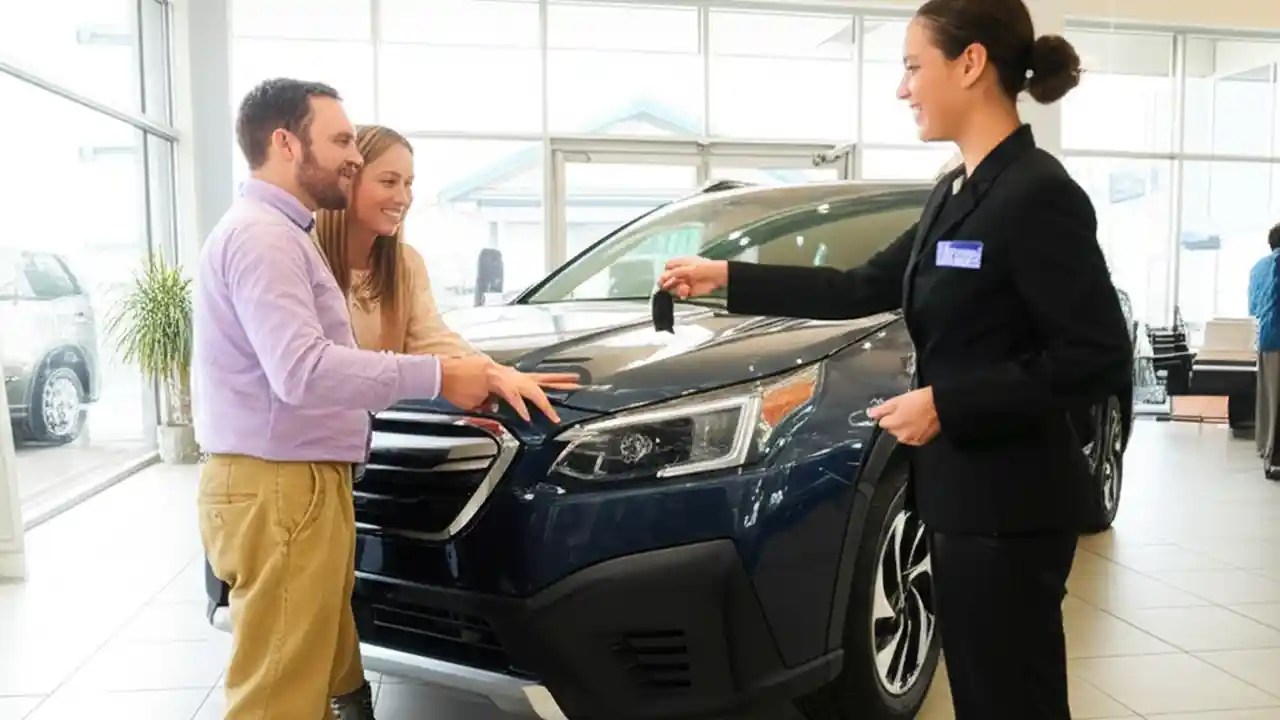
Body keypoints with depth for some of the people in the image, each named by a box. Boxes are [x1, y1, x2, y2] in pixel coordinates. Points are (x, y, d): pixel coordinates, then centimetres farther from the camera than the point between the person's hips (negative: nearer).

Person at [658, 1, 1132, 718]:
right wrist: (727, 277, 14)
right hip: (966, 493, 9)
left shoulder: (1036, 192, -17)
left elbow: (1099, 362, -20)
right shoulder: (959, 192, 11)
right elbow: (863, 289, 15)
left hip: (1009, 503, -9)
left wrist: (945, 404, -21)